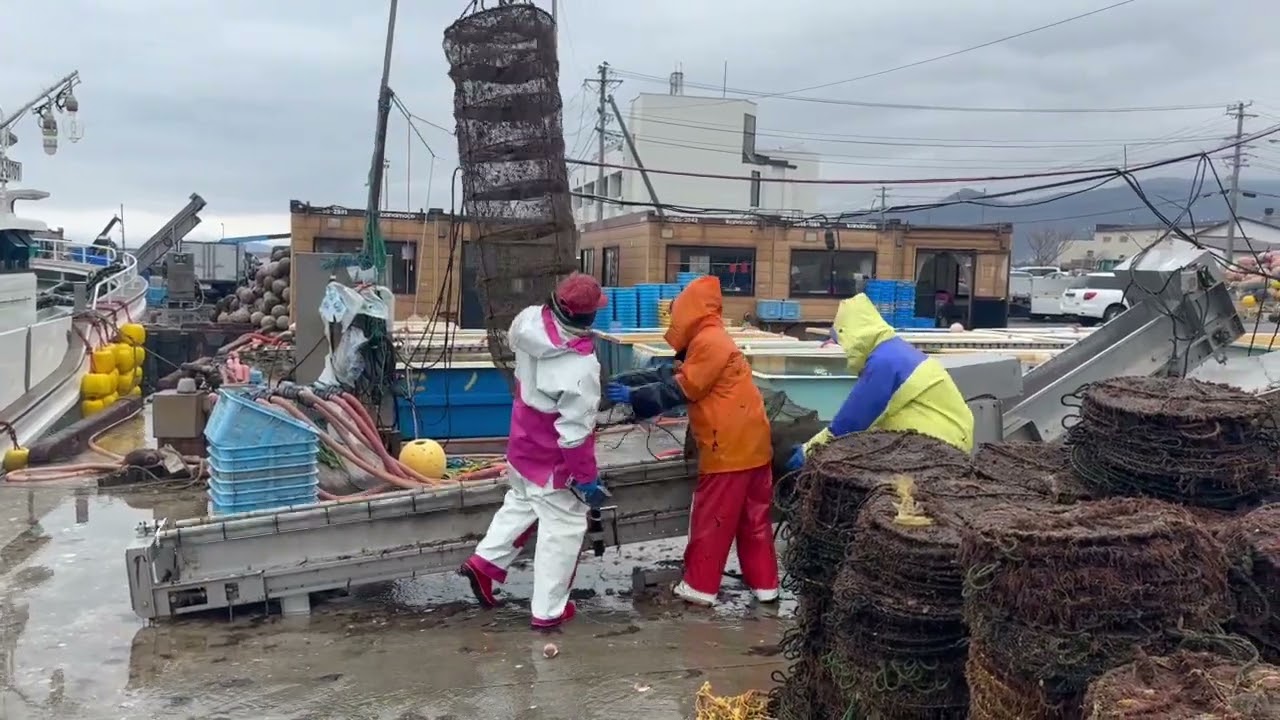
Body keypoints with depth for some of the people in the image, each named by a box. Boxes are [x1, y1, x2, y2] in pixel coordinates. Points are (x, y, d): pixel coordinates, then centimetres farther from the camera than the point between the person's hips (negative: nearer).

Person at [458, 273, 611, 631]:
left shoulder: (529, 321, -16)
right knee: (563, 529, 9)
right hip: (554, 461, -7)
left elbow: (512, 337, 12)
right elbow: (574, 433, -28)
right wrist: (586, 478, -16)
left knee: (521, 503, 31)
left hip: (523, 444, 7)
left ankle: (484, 561, 32)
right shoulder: (580, 366, -34)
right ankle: (549, 611, 20)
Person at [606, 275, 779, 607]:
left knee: (711, 517, 1)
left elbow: (679, 389, -15)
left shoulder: (709, 341, -15)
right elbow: (674, 374, 17)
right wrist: (625, 379, 13)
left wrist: (632, 396, -7)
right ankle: (765, 583, 20)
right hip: (750, 442, 10)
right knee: (754, 517, 14)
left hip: (730, 445, -10)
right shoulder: (711, 340, 19)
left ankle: (700, 586, 9)